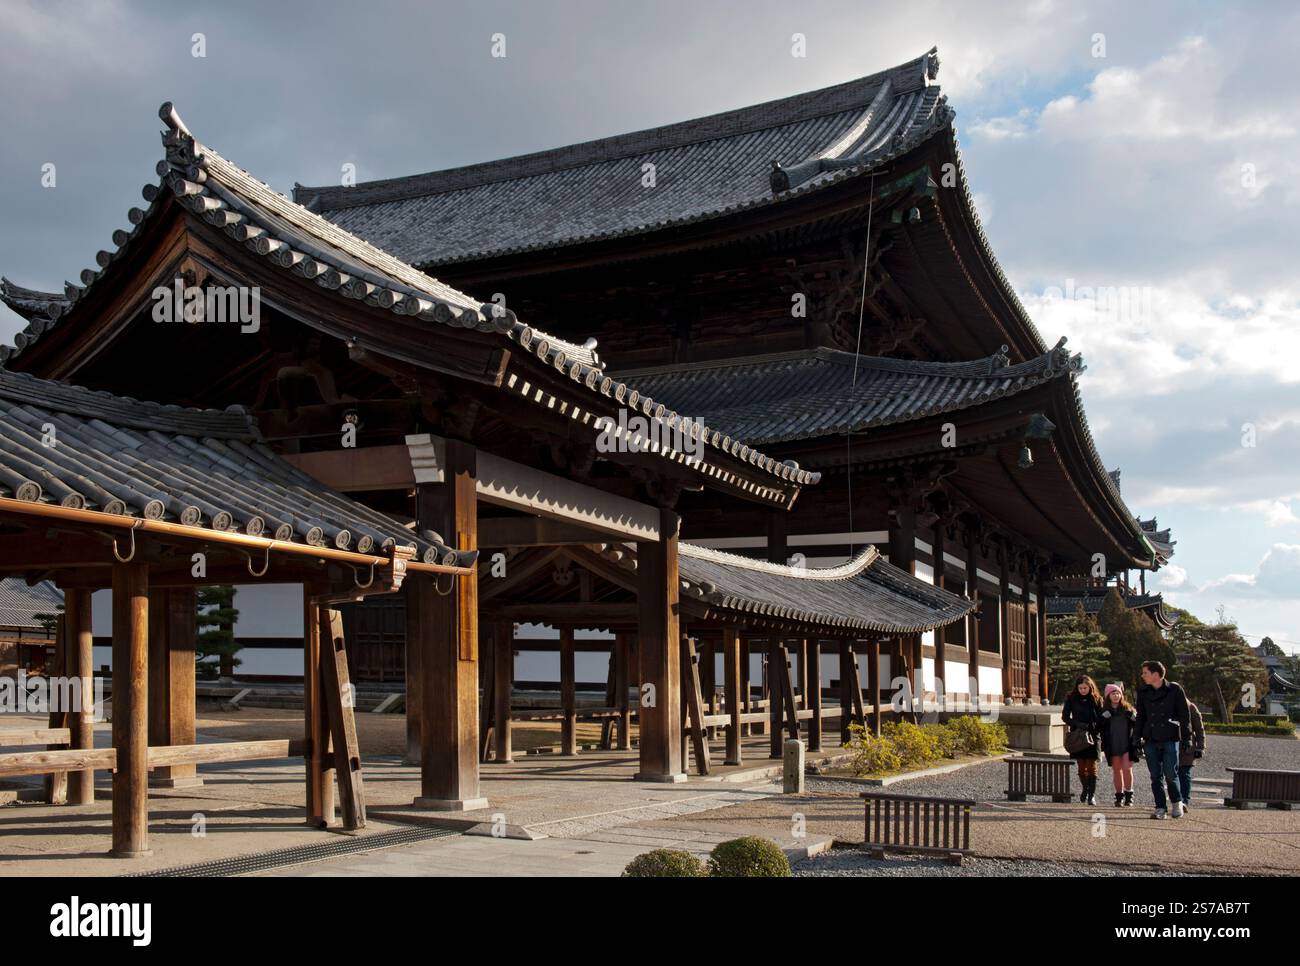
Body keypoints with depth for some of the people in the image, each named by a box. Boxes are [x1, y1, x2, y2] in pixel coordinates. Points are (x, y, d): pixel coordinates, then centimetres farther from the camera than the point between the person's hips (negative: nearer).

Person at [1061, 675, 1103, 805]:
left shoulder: (1096, 699, 3)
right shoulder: (1072, 699, 4)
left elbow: (1101, 719, 4)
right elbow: (1065, 716, 6)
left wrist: (1095, 732, -12)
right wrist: (1078, 725, -9)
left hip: (1092, 736, -1)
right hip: (1078, 737, 1)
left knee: (1091, 766, -5)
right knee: (1081, 766, 4)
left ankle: (1091, 795, 0)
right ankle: (1085, 789, 27)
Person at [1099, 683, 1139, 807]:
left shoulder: (1128, 709, 4)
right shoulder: (1104, 711, 5)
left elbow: (1137, 724, 6)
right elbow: (1100, 728, 3)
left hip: (1127, 744, -1)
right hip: (1112, 746, 1)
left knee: (1127, 769, -10)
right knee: (1116, 771, 7)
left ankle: (1129, 796, 0)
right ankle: (1119, 796, 15)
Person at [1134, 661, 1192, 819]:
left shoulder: (1174, 690, -2)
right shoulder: (1143, 692, 9)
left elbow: (1185, 715, 0)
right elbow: (1140, 716, 16)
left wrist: (1187, 737, -3)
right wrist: (1138, 737, 9)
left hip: (1170, 739, -4)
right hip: (1151, 740, 4)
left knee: (1170, 774, -7)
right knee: (1156, 776, 3)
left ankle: (1177, 803, 16)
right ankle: (1160, 808, 9)